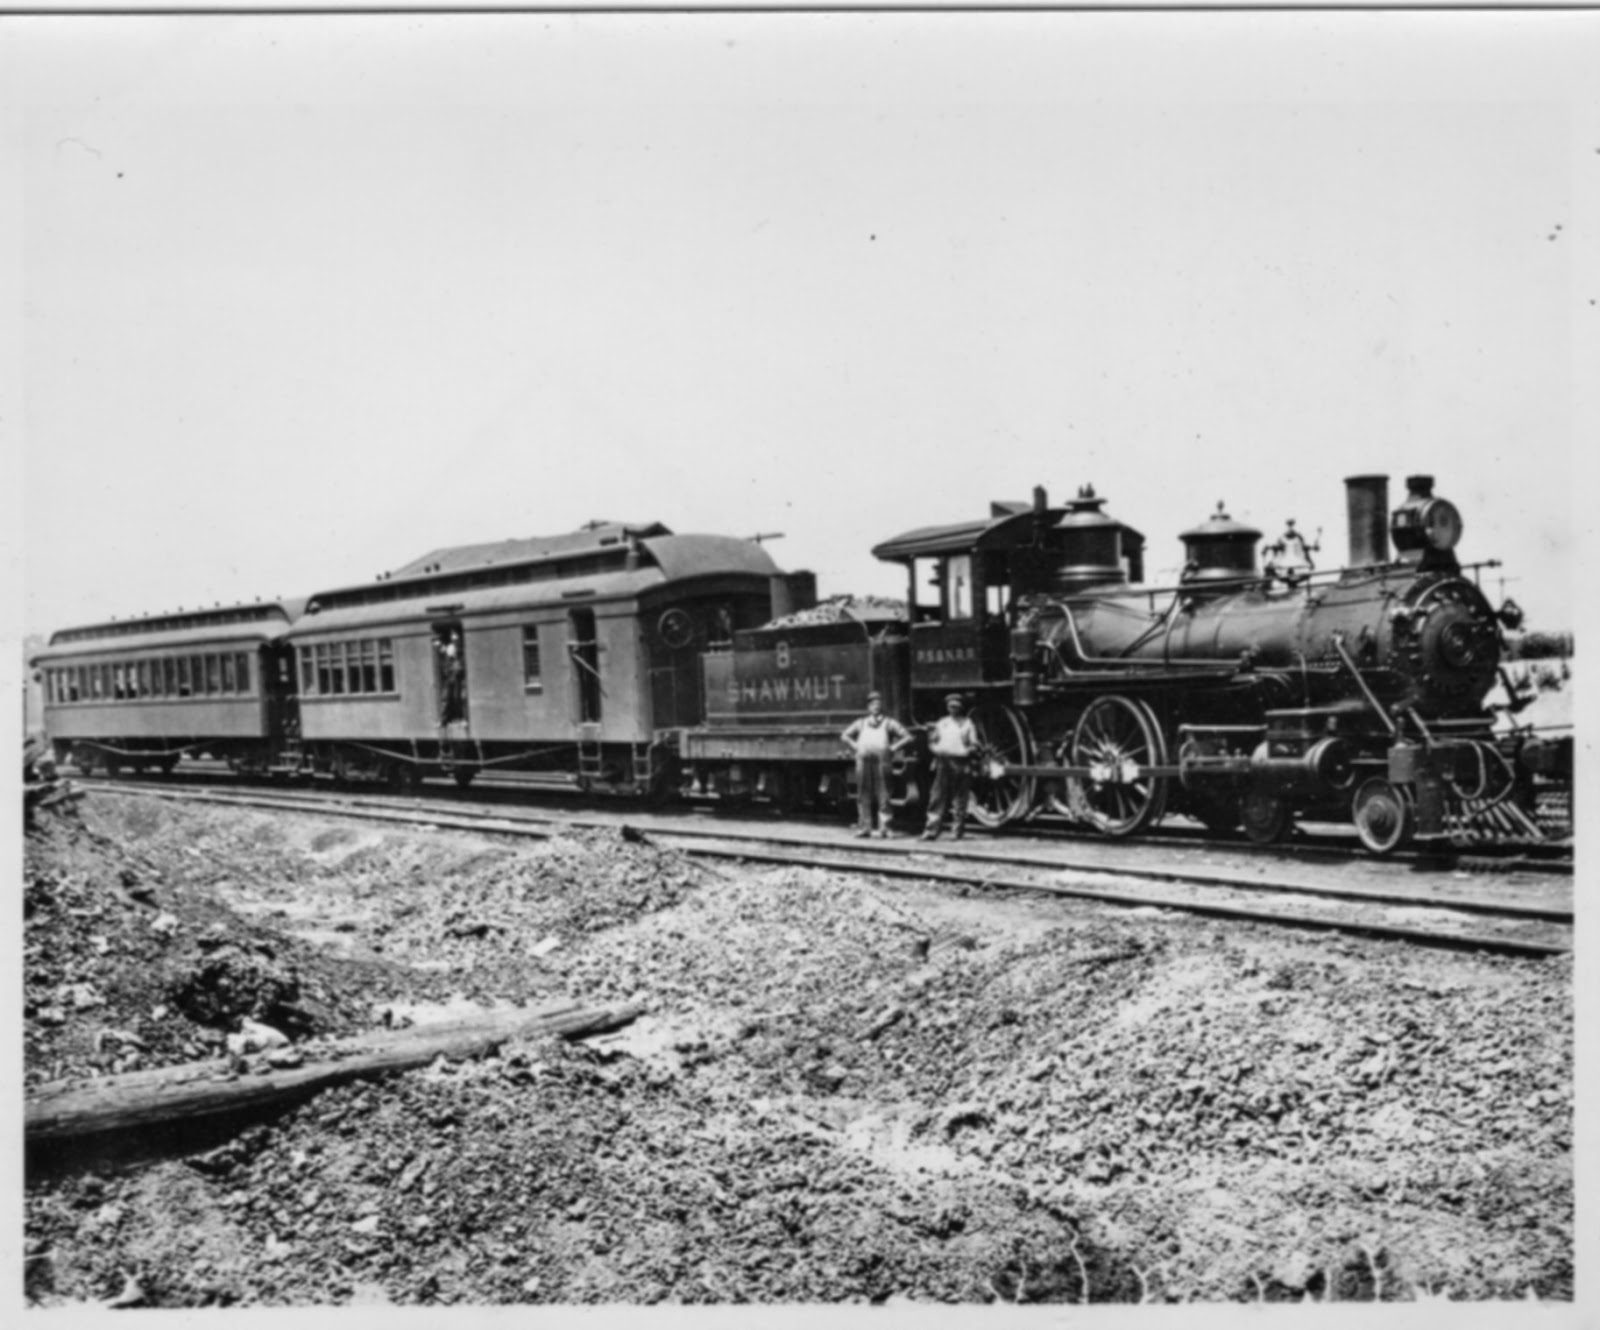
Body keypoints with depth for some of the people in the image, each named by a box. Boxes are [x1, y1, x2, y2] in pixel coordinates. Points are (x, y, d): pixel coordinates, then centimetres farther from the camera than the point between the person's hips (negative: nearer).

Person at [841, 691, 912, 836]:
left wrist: (892, 748, -2)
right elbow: (845, 735, 29)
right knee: (863, 796, 3)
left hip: (881, 760, -3)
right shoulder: (861, 723, 20)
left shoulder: (889, 723, 12)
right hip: (863, 760, 3)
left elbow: (907, 737, 6)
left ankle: (883, 828, -5)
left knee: (882, 795, -6)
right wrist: (854, 746, 13)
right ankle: (864, 827, 7)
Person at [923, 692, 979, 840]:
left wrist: (964, 752, -17)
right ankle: (931, 831, -4)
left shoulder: (968, 724, 8)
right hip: (942, 763, 2)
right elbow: (933, 742, 19)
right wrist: (936, 749, -3)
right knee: (938, 798, -3)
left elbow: (974, 747, 3)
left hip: (961, 763, -2)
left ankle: (956, 831, 3)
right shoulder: (941, 723, 17)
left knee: (959, 800, -2)